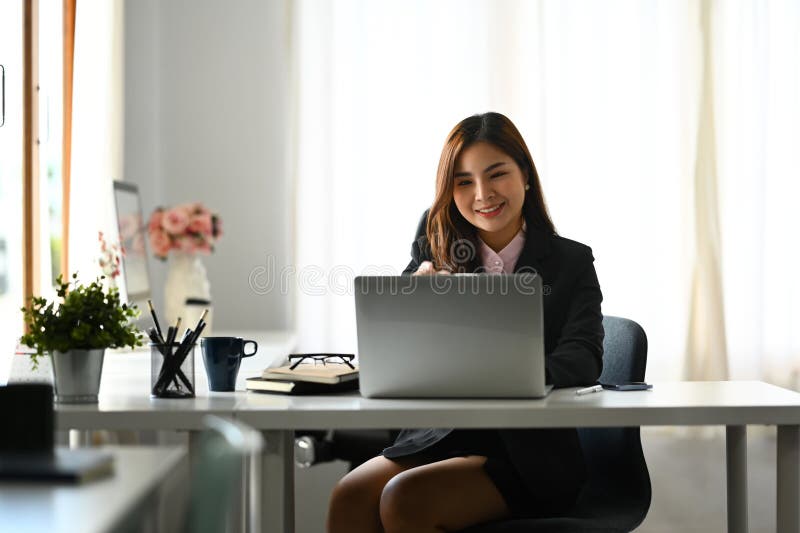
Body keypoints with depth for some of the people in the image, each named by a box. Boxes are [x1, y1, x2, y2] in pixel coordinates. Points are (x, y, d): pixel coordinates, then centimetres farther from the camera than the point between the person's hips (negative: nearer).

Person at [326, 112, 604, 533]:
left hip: (529, 452, -3)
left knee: (406, 499, -27)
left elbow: (582, 360, -10)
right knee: (350, 497, -25)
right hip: (436, 437, 3)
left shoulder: (572, 262, 5)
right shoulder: (431, 255, 13)